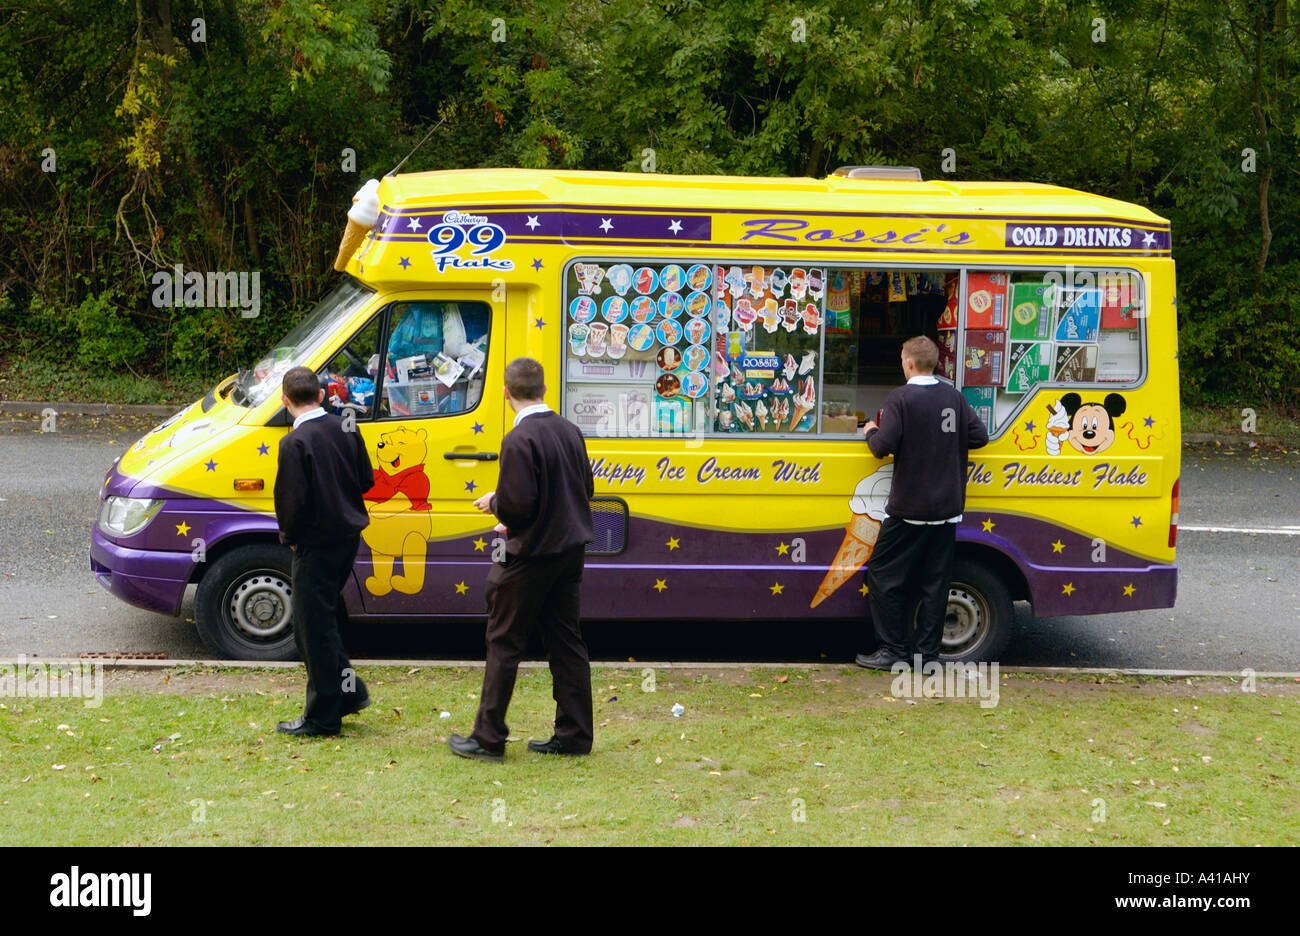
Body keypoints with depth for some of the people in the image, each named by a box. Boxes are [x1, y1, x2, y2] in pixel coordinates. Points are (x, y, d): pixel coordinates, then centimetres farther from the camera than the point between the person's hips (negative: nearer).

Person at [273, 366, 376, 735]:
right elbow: (366, 480, 9)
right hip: (348, 535, 8)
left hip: (316, 542, -8)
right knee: (321, 620, 22)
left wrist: (288, 533, -3)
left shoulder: (295, 442, -20)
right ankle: (348, 691, 24)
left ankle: (322, 716, 10)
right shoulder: (347, 429, 2)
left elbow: (293, 500, -21)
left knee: (314, 627, 3)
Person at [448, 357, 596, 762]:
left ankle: (488, 738, 6)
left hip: (531, 556, -8)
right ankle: (574, 734, 16)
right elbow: (585, 488, 15)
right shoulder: (569, 430, 6)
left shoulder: (519, 440, -19)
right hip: (570, 549, 8)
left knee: (504, 642, 2)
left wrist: (493, 502, -3)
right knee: (565, 640, 12)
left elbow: (518, 505, -23)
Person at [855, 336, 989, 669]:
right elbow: (979, 436, 5)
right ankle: (927, 653, 12)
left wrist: (871, 432, 3)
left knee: (884, 575, 7)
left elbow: (885, 446, -18)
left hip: (908, 508, -5)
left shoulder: (900, 399, -12)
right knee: (935, 582, 9)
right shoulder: (955, 397, 3)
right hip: (946, 509, 5)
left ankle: (895, 650, 8)